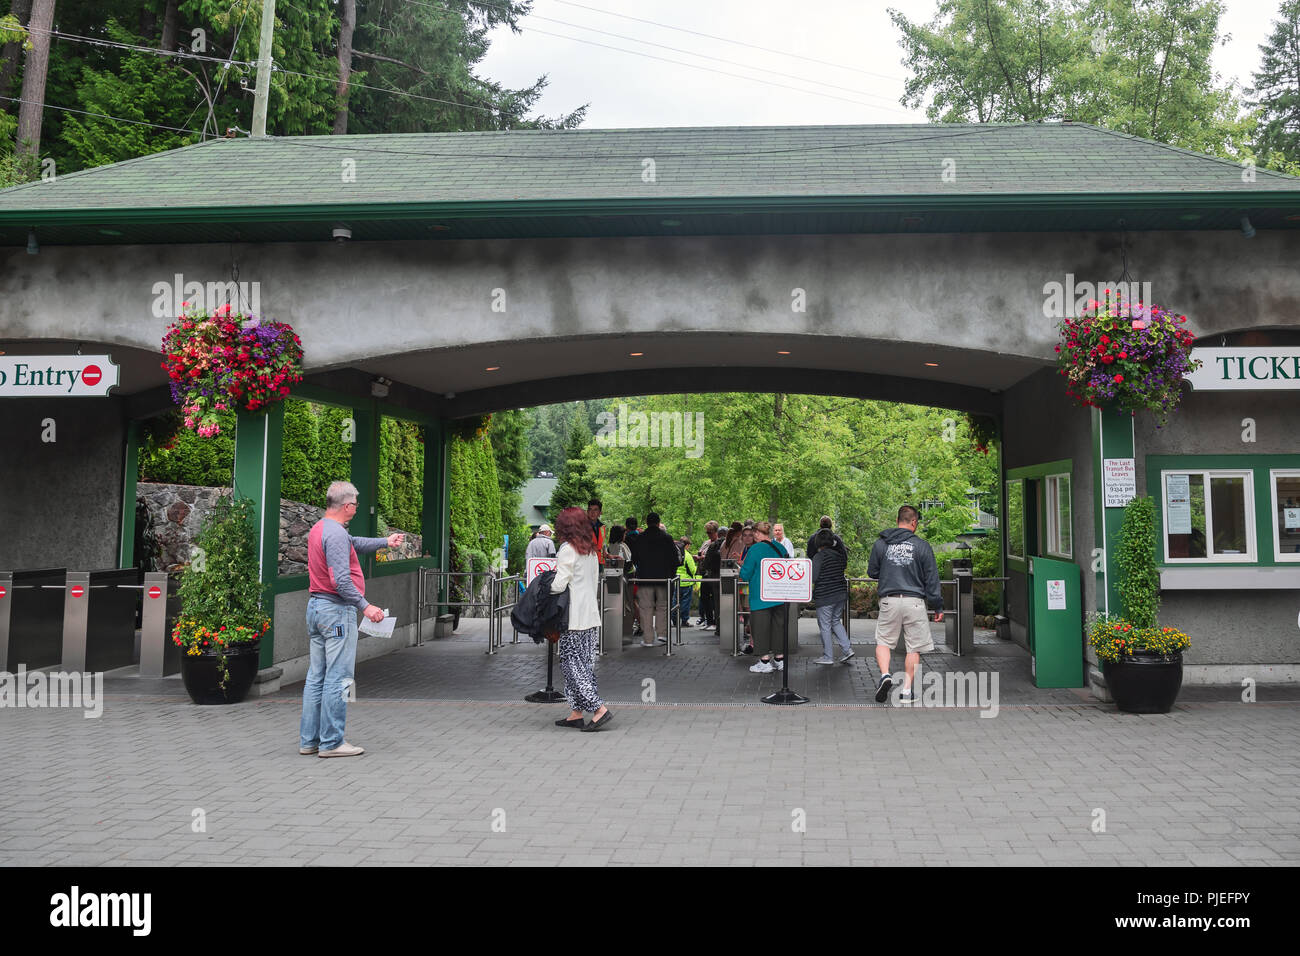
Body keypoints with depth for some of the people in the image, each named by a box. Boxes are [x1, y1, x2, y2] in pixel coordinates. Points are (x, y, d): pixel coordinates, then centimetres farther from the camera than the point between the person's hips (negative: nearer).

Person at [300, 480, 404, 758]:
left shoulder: (318, 529, 13)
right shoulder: (336, 534, -18)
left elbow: (354, 543, 27)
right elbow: (341, 581, -24)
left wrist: (385, 542, 32)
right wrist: (365, 606, -22)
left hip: (315, 606, 10)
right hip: (336, 610, -10)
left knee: (316, 676, 12)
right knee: (338, 678, -5)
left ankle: (309, 739, 17)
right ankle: (331, 742, -1)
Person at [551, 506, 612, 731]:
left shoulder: (567, 549, -12)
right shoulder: (591, 550, 11)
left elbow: (559, 584, -14)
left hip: (574, 617, -8)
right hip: (591, 615, 8)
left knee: (573, 664, -3)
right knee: (585, 664, 10)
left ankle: (599, 709, -10)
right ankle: (576, 713, 15)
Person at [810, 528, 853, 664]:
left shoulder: (819, 556, -14)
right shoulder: (839, 554, 6)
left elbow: (813, 577, -17)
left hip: (825, 596, -7)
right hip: (841, 593, 7)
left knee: (825, 625, 3)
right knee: (836, 621, 21)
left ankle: (828, 657, 9)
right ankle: (847, 649, 12)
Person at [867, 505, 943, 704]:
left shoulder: (880, 544, 3)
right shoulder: (921, 546, -1)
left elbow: (872, 572, 12)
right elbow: (931, 579, 1)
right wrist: (938, 606, 7)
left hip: (889, 601, 1)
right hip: (914, 601, -1)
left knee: (883, 642, 12)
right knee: (914, 648, 8)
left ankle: (885, 675, -11)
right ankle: (907, 691, 7)